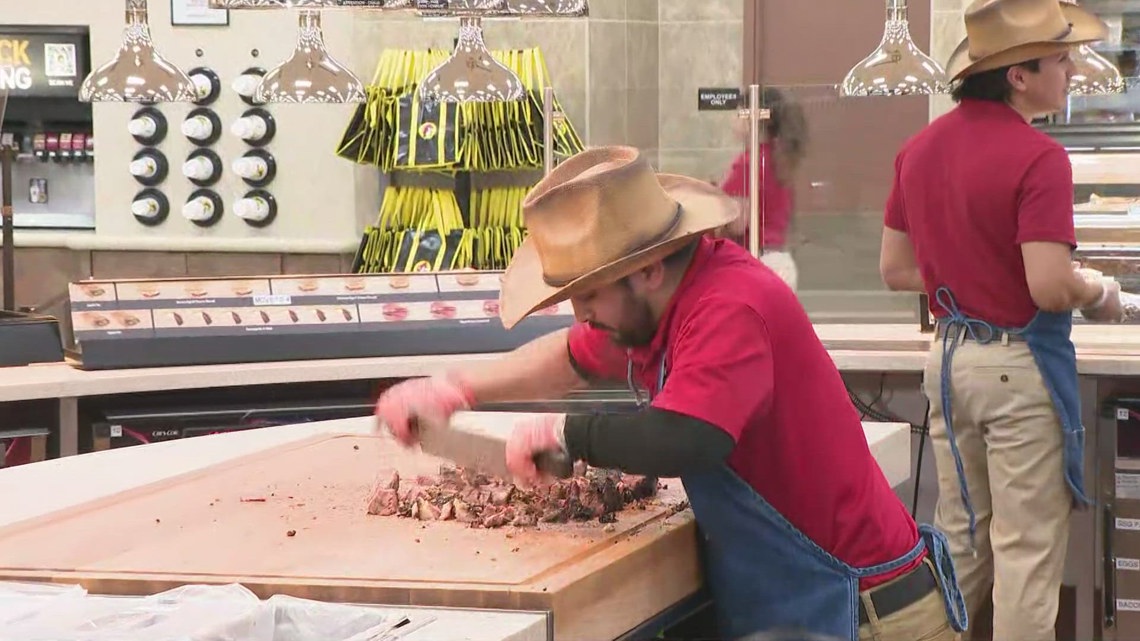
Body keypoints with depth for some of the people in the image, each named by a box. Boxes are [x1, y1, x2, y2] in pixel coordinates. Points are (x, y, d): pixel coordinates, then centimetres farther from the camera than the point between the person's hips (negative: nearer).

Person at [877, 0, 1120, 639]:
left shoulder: (919, 148, 6)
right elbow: (1051, 288, -23)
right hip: (1021, 366, -7)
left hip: (950, 355, 7)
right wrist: (1101, 294, -3)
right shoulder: (1038, 157, -18)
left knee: (960, 536, 17)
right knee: (1027, 549, 1)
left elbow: (896, 270, 11)